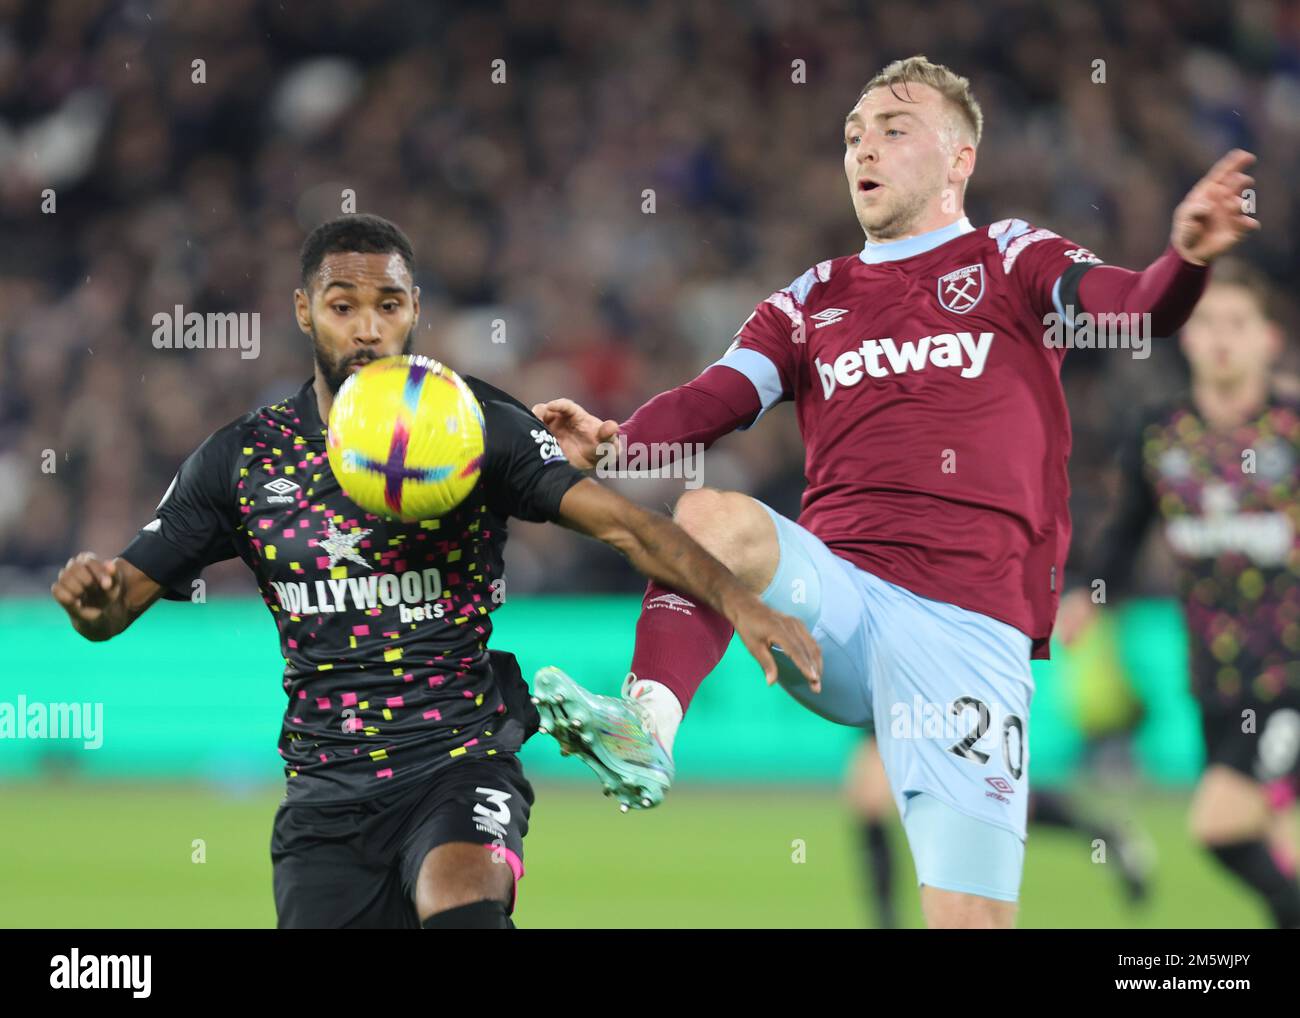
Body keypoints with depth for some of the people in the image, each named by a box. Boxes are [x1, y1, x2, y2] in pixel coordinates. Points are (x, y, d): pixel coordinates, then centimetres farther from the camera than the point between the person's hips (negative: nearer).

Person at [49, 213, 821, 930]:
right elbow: (116, 608, 9)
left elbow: (619, 522, -11)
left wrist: (735, 599, -27)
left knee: (461, 898, -34)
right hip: (326, 788, 3)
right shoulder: (244, 459, 6)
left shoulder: (480, 426, -1)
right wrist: (89, 592, -16)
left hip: (462, 758, -3)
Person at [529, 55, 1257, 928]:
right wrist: (615, 442, -15)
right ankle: (647, 728, -43)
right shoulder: (814, 301, 20)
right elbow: (713, 401, 7)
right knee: (711, 516, -28)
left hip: (969, 624, -2)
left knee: (971, 915, -13)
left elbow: (1137, 308, -7)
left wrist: (1187, 258, -31)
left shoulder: (1012, 261, 11)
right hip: (833, 602, 3)